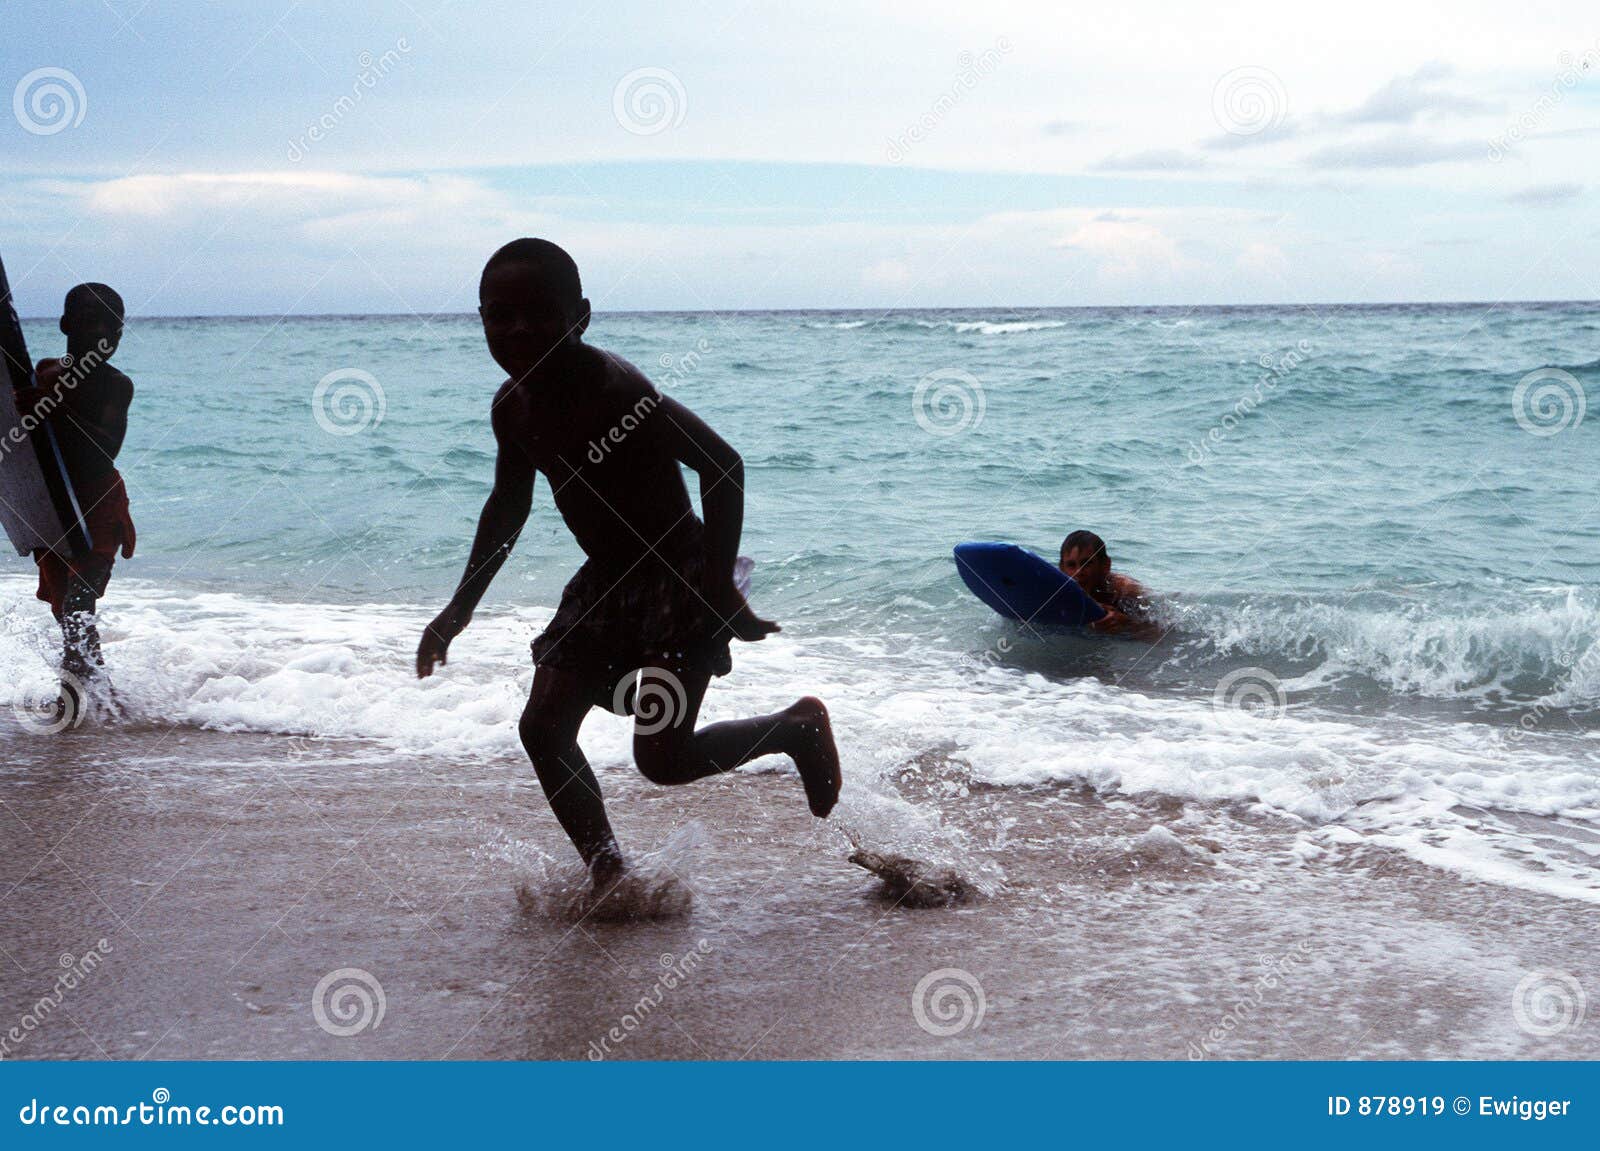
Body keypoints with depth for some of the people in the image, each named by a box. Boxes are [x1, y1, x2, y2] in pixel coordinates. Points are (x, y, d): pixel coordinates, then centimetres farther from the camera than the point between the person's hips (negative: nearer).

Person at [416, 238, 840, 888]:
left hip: (679, 579, -8)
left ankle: (799, 727, 12)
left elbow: (722, 465, -25)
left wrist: (719, 589, -27)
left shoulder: (613, 389, -24)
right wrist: (460, 609, 20)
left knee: (661, 756, -13)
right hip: (603, 582, 8)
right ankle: (607, 873, 13)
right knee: (543, 729, 2)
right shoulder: (512, 406, 1)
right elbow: (509, 503, 19)